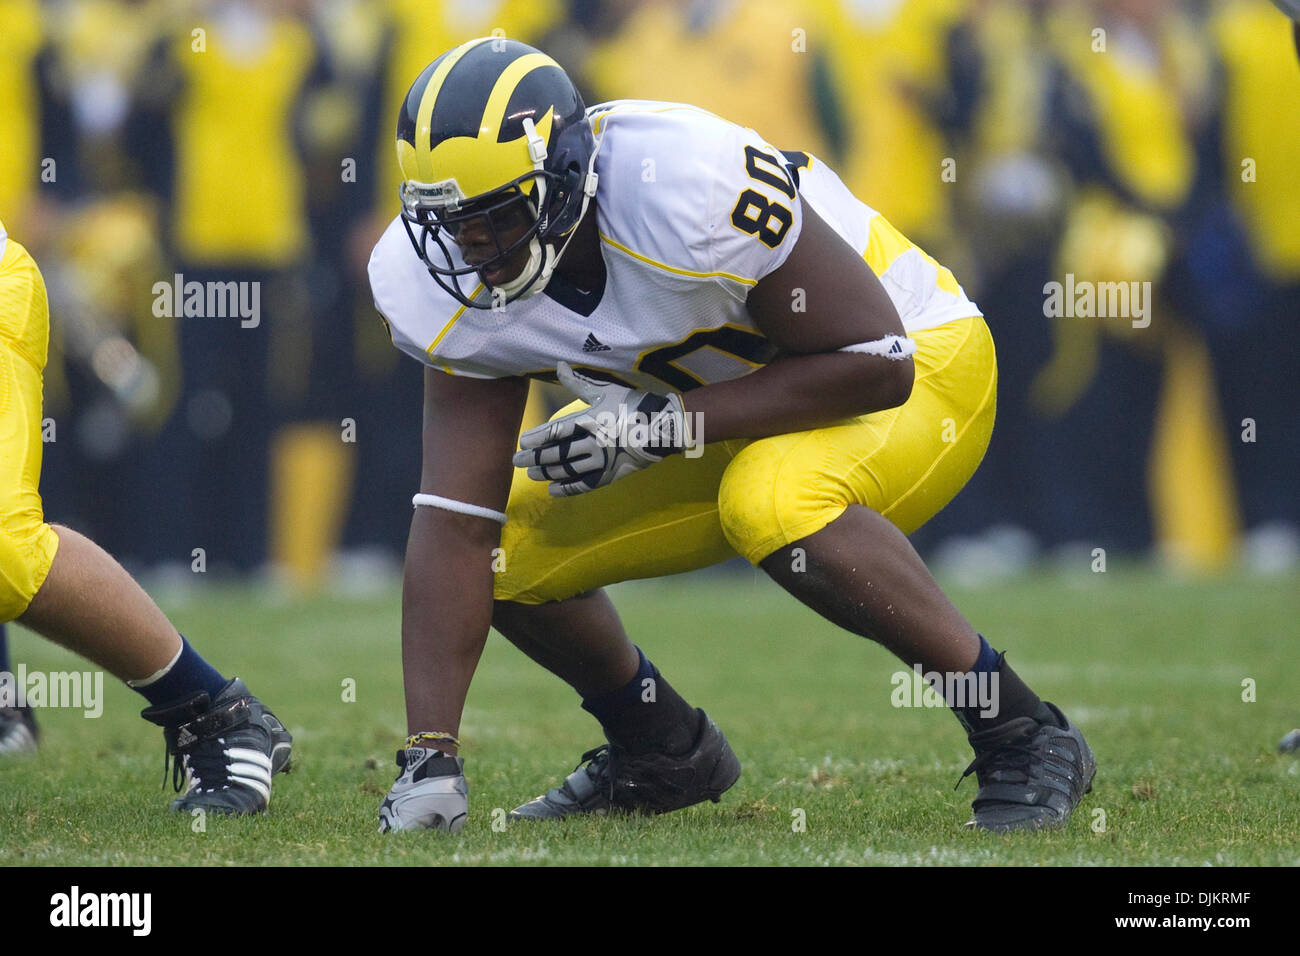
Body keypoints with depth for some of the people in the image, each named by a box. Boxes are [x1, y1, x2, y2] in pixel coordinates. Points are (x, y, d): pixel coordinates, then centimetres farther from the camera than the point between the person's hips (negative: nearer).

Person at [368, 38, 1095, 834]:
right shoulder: (458, 289, -16)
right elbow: (454, 523, -14)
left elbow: (876, 364, -29)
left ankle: (1025, 740, -21)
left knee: (770, 502, -36)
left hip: (917, 369, -7)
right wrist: (430, 756, -21)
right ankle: (664, 750, 22)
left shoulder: (687, 187, -36)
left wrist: (665, 425, -34)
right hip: (730, 413, 7)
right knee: (511, 546, -5)